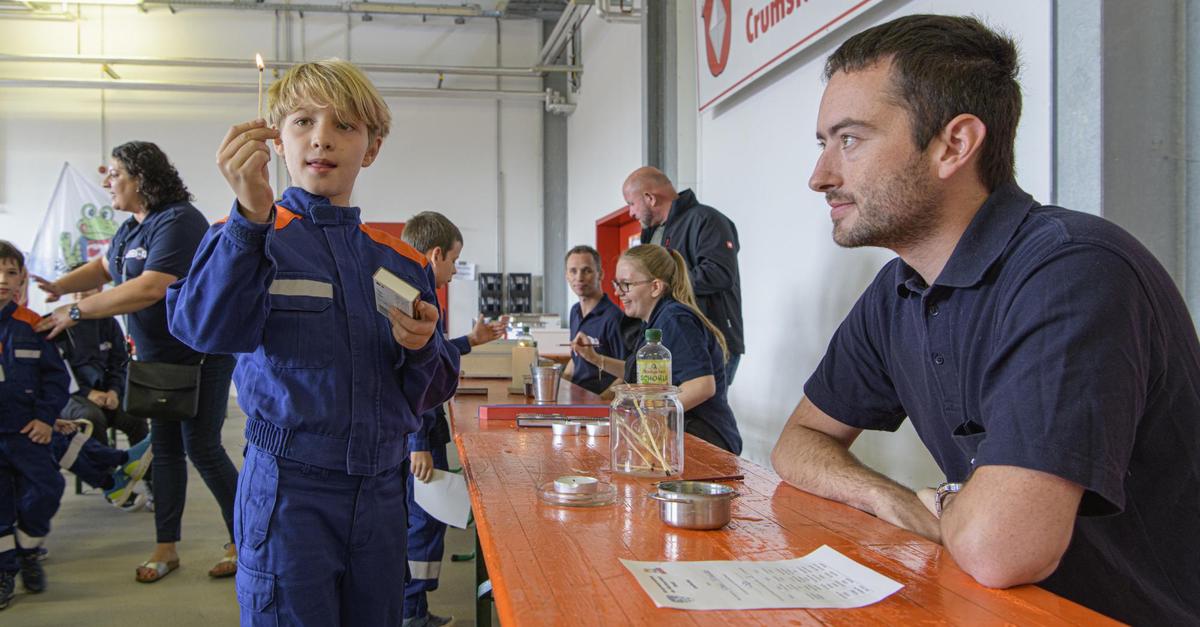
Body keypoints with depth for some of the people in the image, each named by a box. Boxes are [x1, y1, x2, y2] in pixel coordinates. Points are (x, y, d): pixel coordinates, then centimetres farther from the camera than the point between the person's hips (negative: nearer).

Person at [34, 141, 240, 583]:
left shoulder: (179, 222, -22)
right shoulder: (132, 227, 8)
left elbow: (149, 289, -31)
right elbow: (104, 267, 23)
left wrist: (77, 312, -25)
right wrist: (58, 287, 4)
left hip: (202, 356, -9)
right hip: (158, 358, 9)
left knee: (202, 448, -3)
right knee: (165, 447, 13)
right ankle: (167, 546, 23)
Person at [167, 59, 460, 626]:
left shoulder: (402, 261, 7)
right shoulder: (251, 237, -3)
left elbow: (430, 393, 11)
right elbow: (208, 327, -24)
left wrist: (421, 347, -11)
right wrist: (251, 216, -35)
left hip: (381, 490, 4)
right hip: (289, 491, -4)